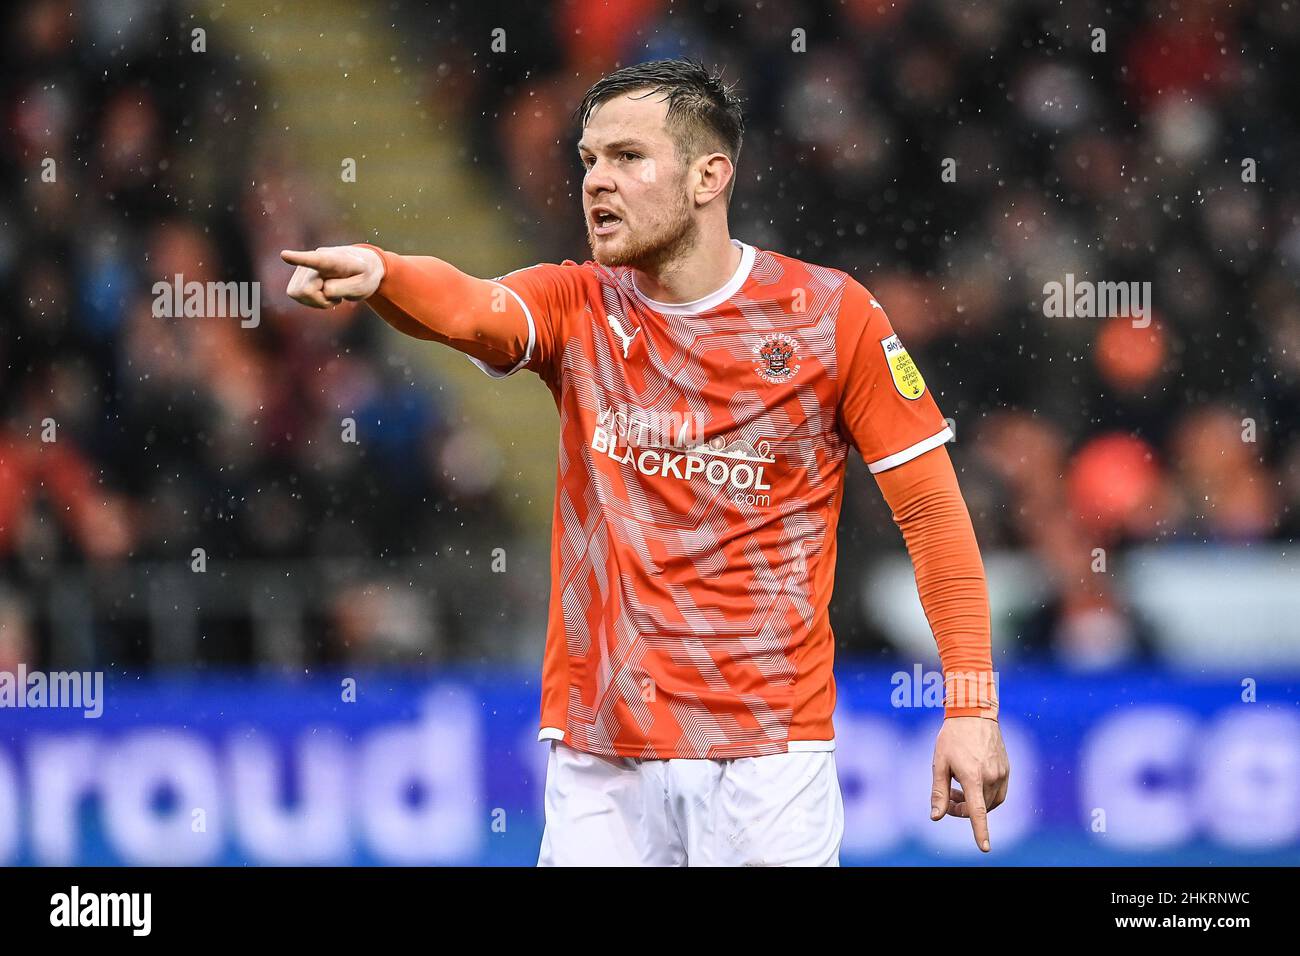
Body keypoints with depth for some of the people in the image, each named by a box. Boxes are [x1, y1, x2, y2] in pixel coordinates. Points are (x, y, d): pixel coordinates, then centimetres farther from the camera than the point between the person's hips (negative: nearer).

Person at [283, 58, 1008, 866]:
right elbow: (468, 308, -19)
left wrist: (972, 706, -7)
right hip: (597, 753, 3)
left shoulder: (830, 314, -2)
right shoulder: (577, 307, 4)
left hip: (765, 753, -3)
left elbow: (931, 505, 0)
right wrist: (374, 272, -43)